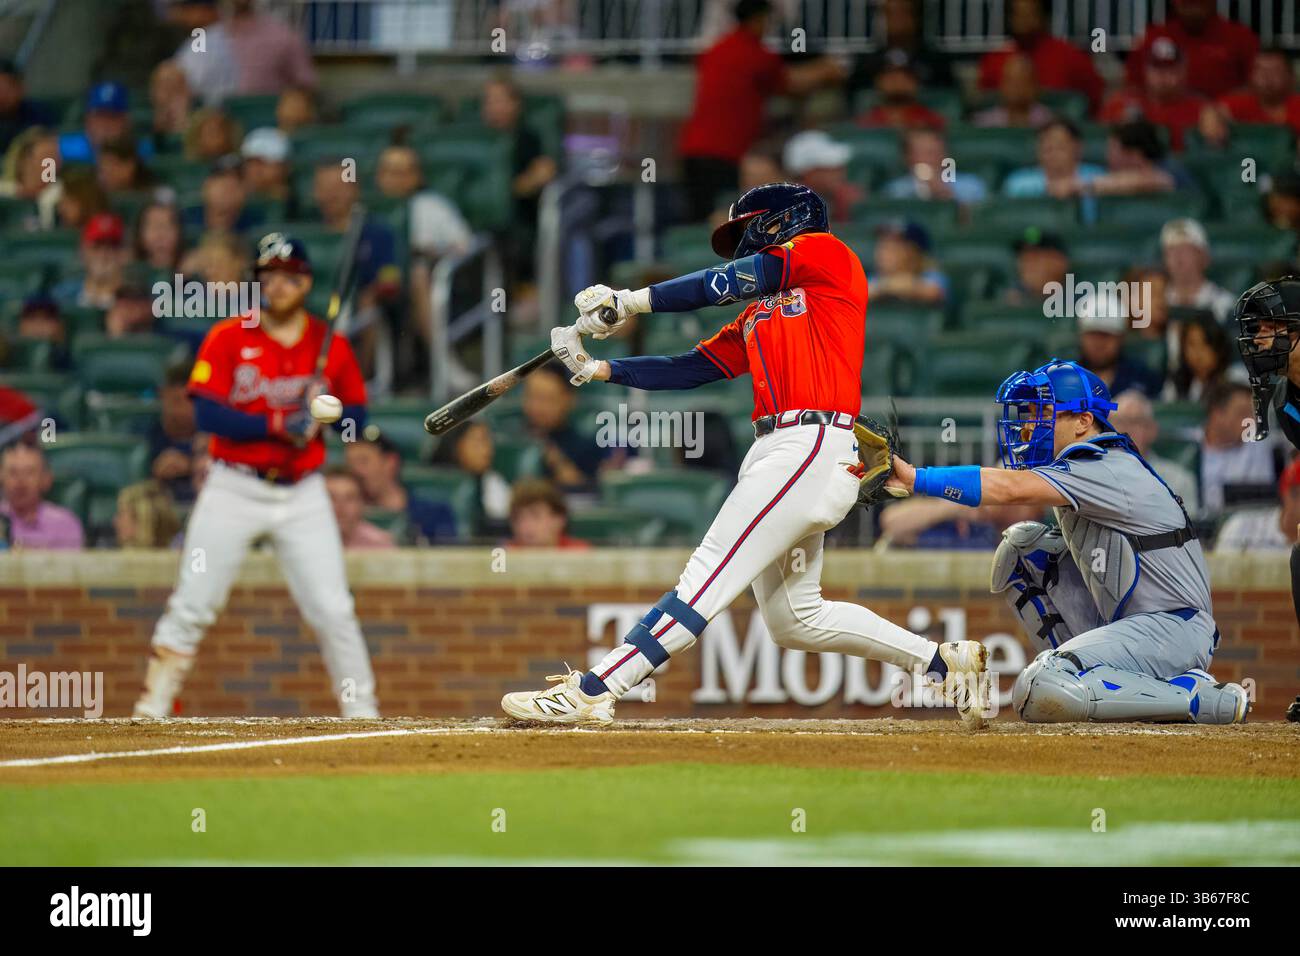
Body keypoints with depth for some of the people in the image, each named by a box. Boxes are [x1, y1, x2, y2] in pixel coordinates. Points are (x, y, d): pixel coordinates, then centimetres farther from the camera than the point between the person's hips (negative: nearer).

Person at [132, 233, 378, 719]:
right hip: (234, 490, -1)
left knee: (333, 610, -3)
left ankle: (361, 710, 8)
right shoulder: (228, 338, -2)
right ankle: (153, 705, 5)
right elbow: (207, 412, -12)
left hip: (303, 495, 2)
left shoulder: (330, 345, 5)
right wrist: (278, 426, -21)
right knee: (193, 603, -3)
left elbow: (358, 417, 8)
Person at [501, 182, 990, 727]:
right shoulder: (756, 318, 27)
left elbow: (724, 285, -7)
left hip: (812, 450, -10)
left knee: (707, 579, -15)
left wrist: (630, 301, -7)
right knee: (794, 620, 12)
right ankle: (948, 662, 20)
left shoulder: (825, 253, 3)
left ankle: (592, 692, -22)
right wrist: (598, 369, 10)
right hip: (774, 454, 10)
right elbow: (688, 370, 20)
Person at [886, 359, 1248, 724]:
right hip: (1123, 624, 10)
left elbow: (1011, 489, -29)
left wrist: (917, 478, -31)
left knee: (1038, 693, -26)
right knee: (1022, 543, 9)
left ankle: (1207, 700, -17)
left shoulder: (1105, 471, -19)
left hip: (1175, 627, -10)